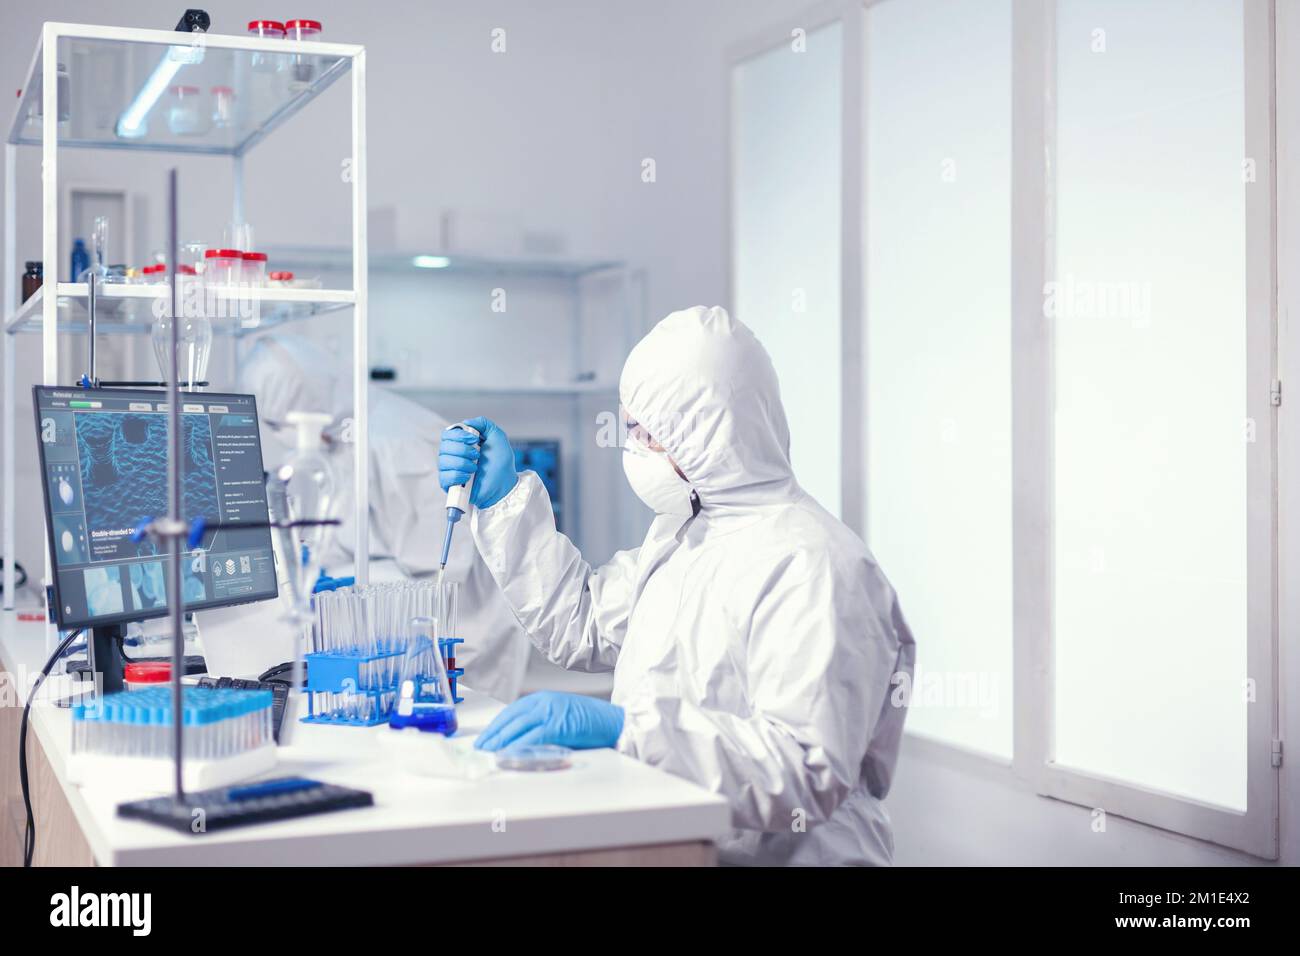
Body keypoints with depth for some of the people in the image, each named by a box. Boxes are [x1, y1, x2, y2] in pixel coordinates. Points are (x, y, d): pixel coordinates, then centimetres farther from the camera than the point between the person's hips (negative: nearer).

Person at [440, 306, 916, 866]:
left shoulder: (811, 566, -18)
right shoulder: (682, 533, 16)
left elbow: (810, 775, -26)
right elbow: (578, 624, 27)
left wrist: (624, 725, -32)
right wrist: (504, 498, 22)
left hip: (776, 855, -8)